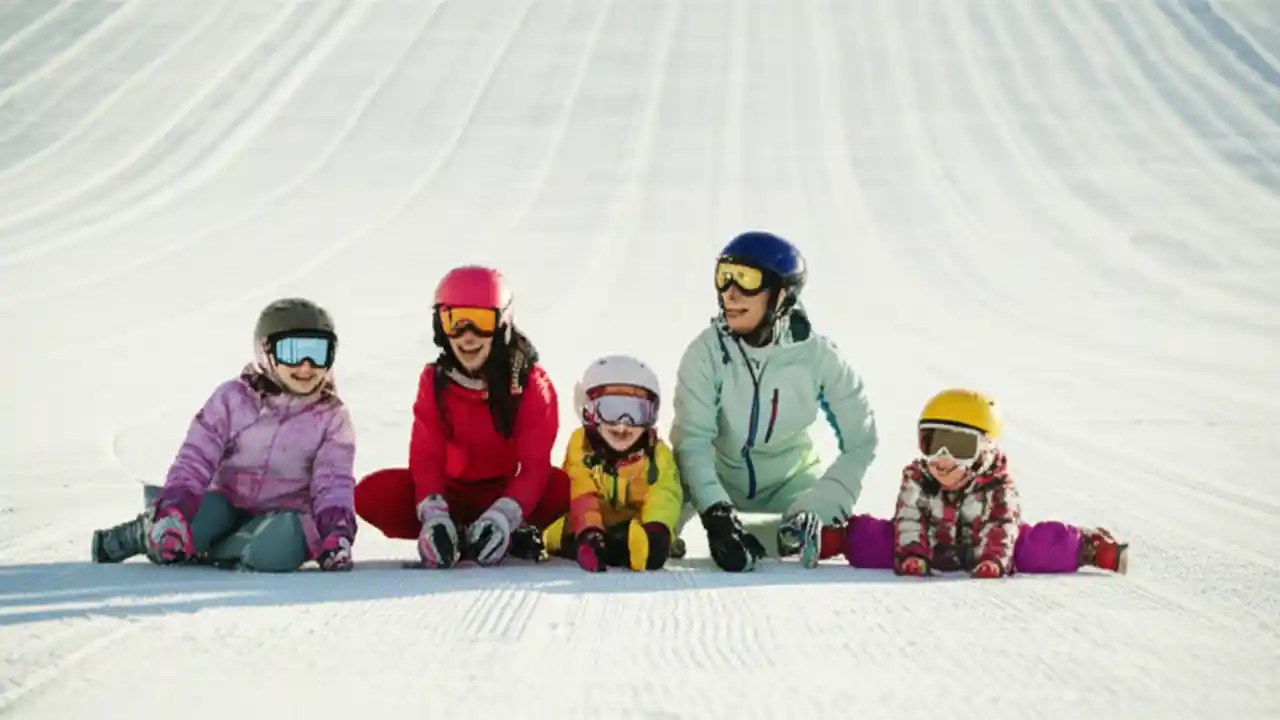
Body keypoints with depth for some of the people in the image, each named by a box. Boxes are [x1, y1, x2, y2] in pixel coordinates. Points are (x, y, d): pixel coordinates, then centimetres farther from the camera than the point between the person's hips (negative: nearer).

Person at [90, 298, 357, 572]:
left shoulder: (332, 418, -2)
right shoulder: (233, 399, -4)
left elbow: (333, 482, -7)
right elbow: (195, 460, -7)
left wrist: (338, 531, -27)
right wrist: (174, 509, -25)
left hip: (282, 514, -1)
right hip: (227, 502, 1)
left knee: (276, 548, -39)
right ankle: (142, 534, 0)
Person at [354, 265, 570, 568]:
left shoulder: (532, 383, -12)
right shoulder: (435, 381, -5)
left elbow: (534, 464, -20)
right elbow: (426, 456, -15)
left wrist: (504, 515, -40)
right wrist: (433, 514, -36)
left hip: (507, 492, -2)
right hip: (453, 493, 2)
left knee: (564, 487, -35)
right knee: (372, 493, -25)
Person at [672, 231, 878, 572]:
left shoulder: (816, 355, -19)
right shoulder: (706, 352, -22)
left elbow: (859, 441, -14)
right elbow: (692, 441, -27)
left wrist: (820, 508, -27)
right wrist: (716, 514, -42)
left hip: (789, 480, 1)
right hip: (719, 477, -1)